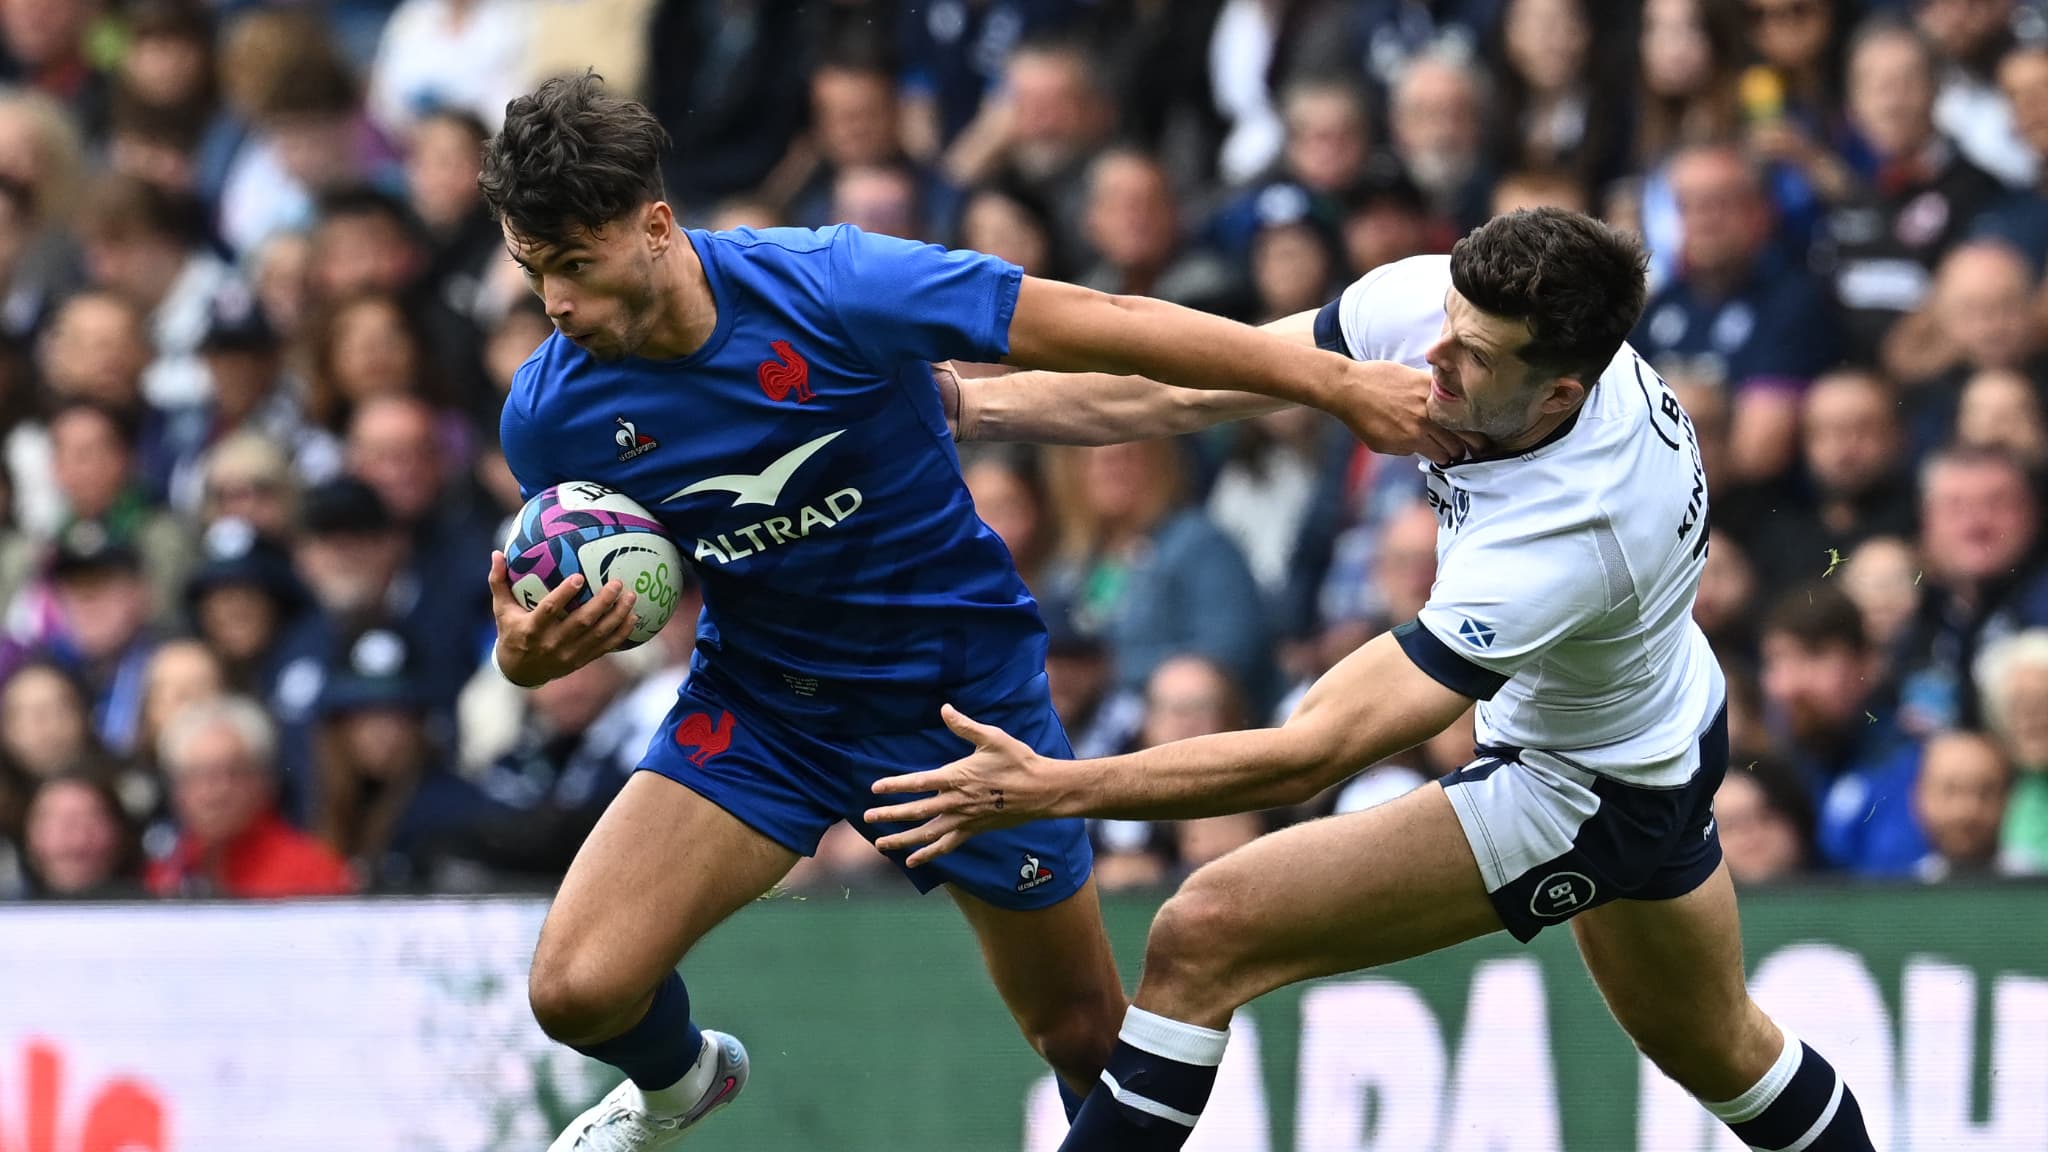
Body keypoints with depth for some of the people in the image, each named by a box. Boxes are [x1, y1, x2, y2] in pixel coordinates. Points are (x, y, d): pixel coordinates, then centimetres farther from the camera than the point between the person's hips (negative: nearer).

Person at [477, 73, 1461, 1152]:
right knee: (578, 990, -14)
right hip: (759, 700, 2)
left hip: (962, 689, -2)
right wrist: (528, 651, -24)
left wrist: (1338, 382, -20)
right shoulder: (550, 413, -15)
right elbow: (589, 599, 2)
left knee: (1087, 1040, 7)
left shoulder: (830, 286, -26)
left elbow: (1100, 326, -21)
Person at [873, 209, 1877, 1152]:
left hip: (1586, 789, -9)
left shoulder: (1559, 540, -42)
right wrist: (964, 398, -21)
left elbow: (1310, 757, -42)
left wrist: (1051, 789, -44)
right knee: (1719, 1054, 32)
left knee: (1202, 941, -17)